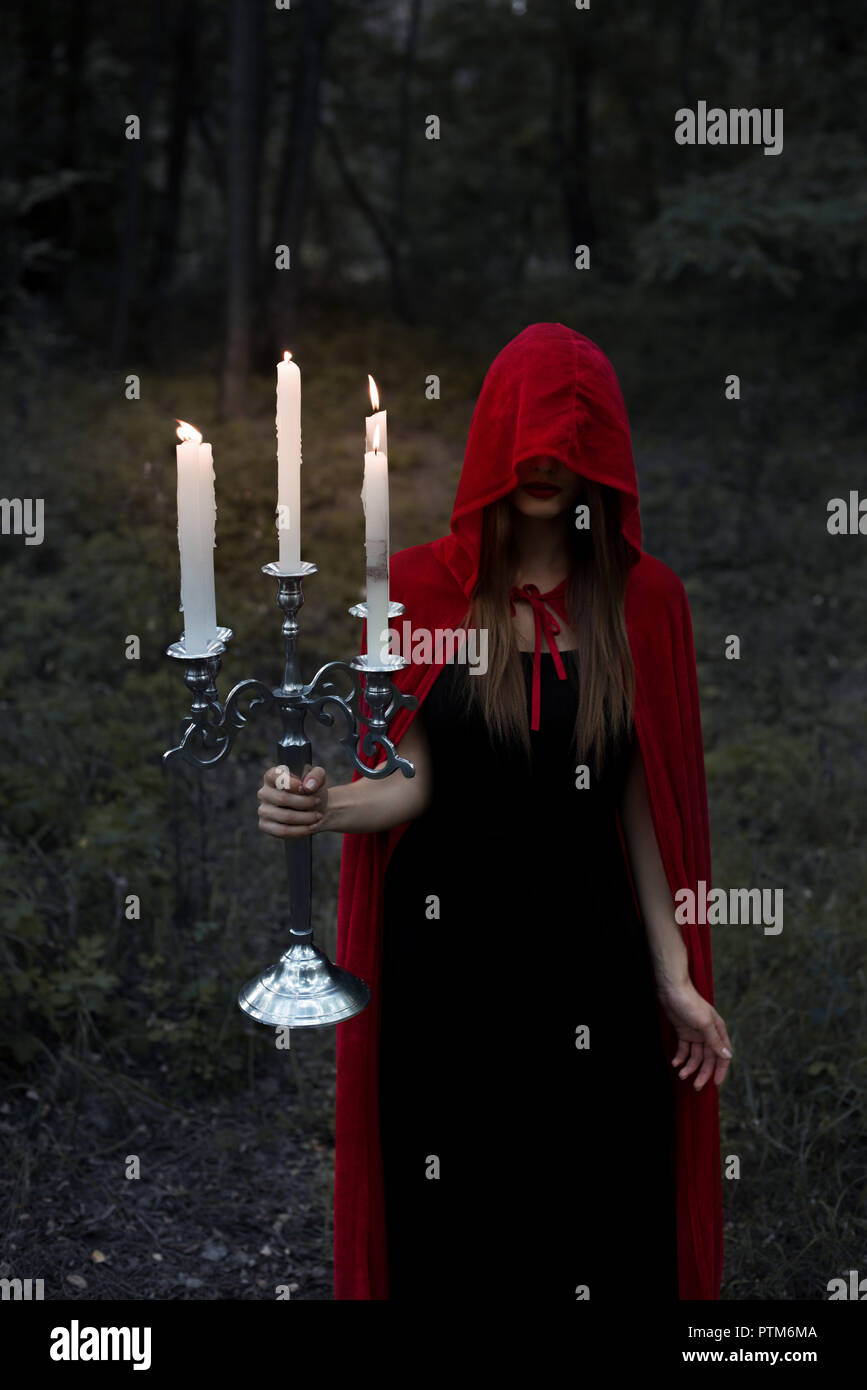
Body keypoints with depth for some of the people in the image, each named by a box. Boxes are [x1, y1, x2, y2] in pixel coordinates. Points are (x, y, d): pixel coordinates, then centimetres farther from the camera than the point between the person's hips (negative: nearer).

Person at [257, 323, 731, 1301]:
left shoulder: (644, 600, 2)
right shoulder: (418, 587, -1)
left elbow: (642, 804, 3)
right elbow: (411, 786, -5)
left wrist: (675, 977, 1)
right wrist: (325, 806, -25)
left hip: (589, 963, 1)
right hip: (442, 962, 0)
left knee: (592, 1221, 6)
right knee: (448, 1219, 8)